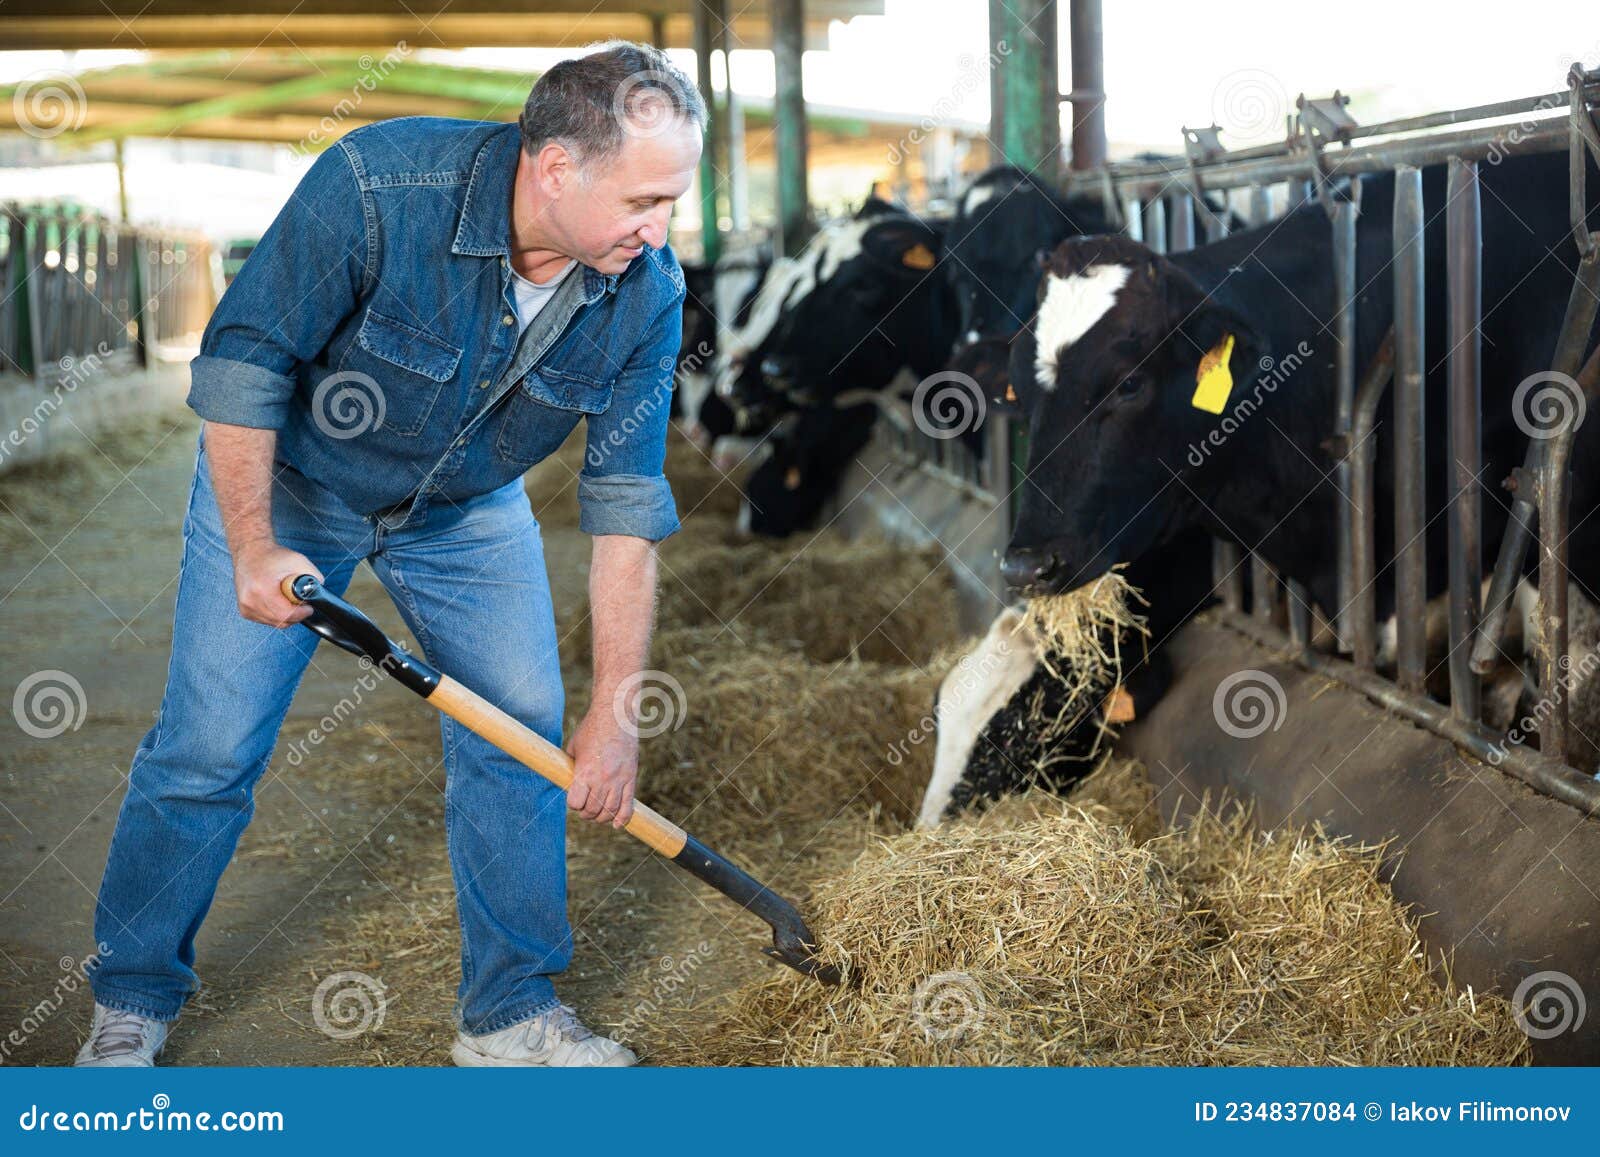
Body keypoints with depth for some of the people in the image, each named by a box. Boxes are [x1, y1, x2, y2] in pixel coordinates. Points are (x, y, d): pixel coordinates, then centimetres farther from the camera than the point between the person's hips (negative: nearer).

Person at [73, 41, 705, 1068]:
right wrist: (253, 547, -26)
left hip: (469, 507, 3)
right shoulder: (376, 185, -35)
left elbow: (627, 506, -17)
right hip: (287, 481, -3)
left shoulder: (646, 289, -23)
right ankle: (132, 1002, 20)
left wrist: (616, 712, -18)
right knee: (209, 746, -2)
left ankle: (511, 1016, 15)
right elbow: (242, 356, -23)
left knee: (523, 733, -2)